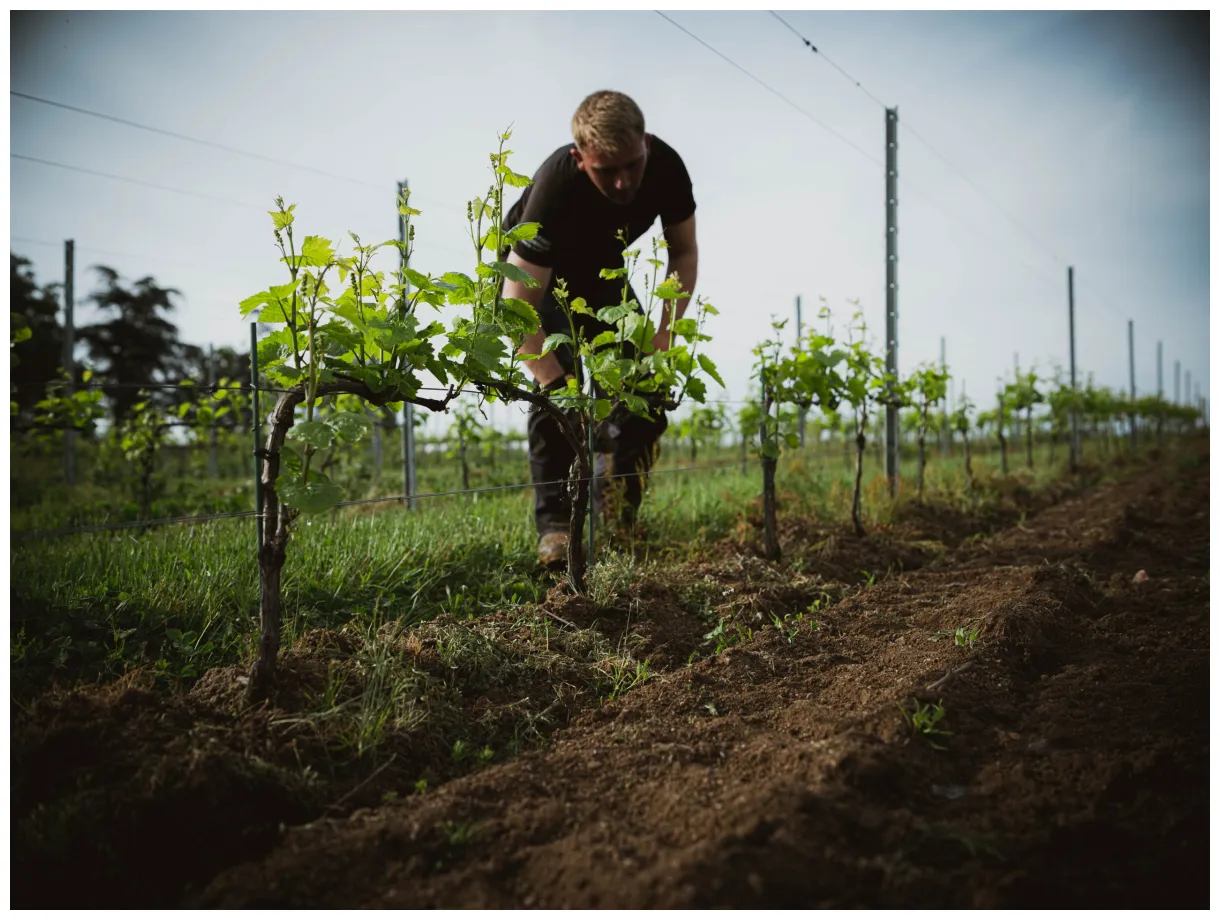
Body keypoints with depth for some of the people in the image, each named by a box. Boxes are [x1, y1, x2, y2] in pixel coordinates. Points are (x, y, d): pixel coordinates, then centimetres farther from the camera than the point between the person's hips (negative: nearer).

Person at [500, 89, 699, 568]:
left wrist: (664, 333, -22)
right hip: (534, 277, -4)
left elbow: (683, 250, -10)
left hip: (600, 274, 4)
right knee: (556, 387, -26)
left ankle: (615, 526, 4)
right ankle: (555, 524, -16)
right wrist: (559, 385, -48)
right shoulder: (555, 186, -40)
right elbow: (520, 309, -39)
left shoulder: (666, 166, -28)